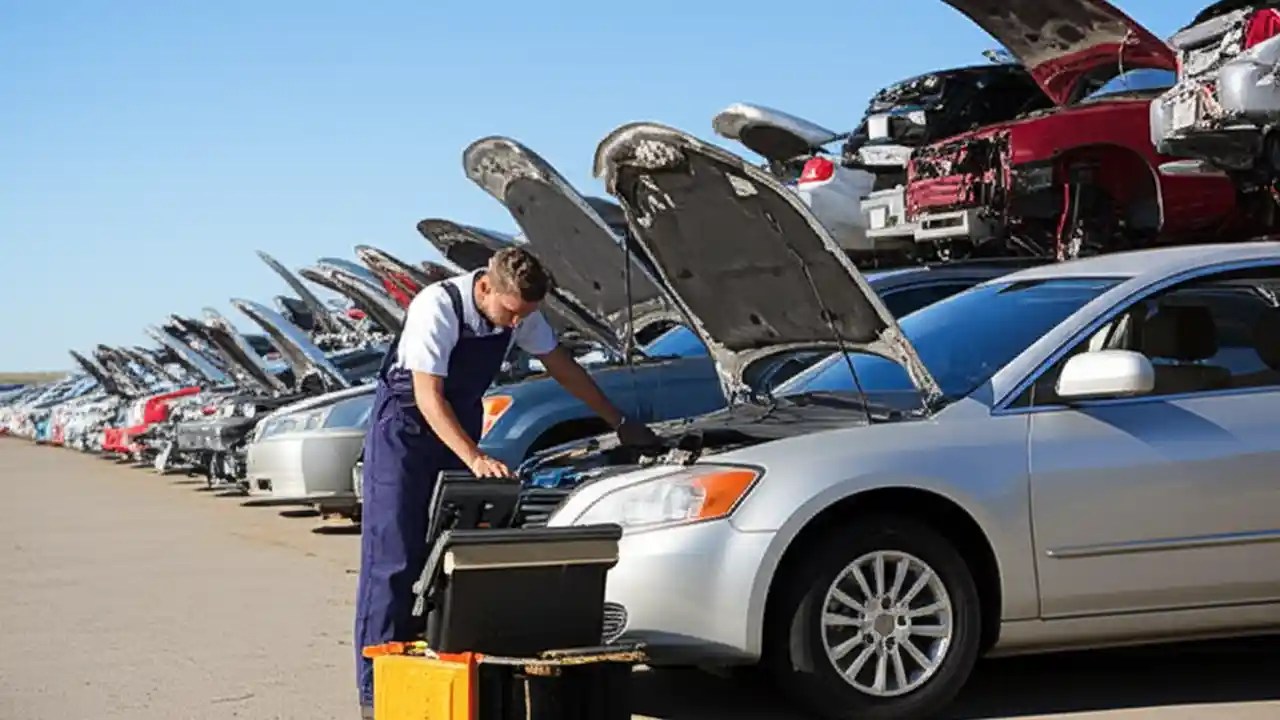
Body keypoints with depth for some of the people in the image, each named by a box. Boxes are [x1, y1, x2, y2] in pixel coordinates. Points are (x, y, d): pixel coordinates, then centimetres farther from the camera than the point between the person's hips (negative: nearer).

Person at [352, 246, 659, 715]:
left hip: (461, 427, 6)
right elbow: (428, 396, -30)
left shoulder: (521, 313, -9)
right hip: (405, 427, -6)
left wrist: (620, 423, 9)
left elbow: (562, 367, 5)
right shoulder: (437, 307, -28)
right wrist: (475, 459, -39)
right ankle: (376, 689, -8)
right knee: (393, 557, -9)